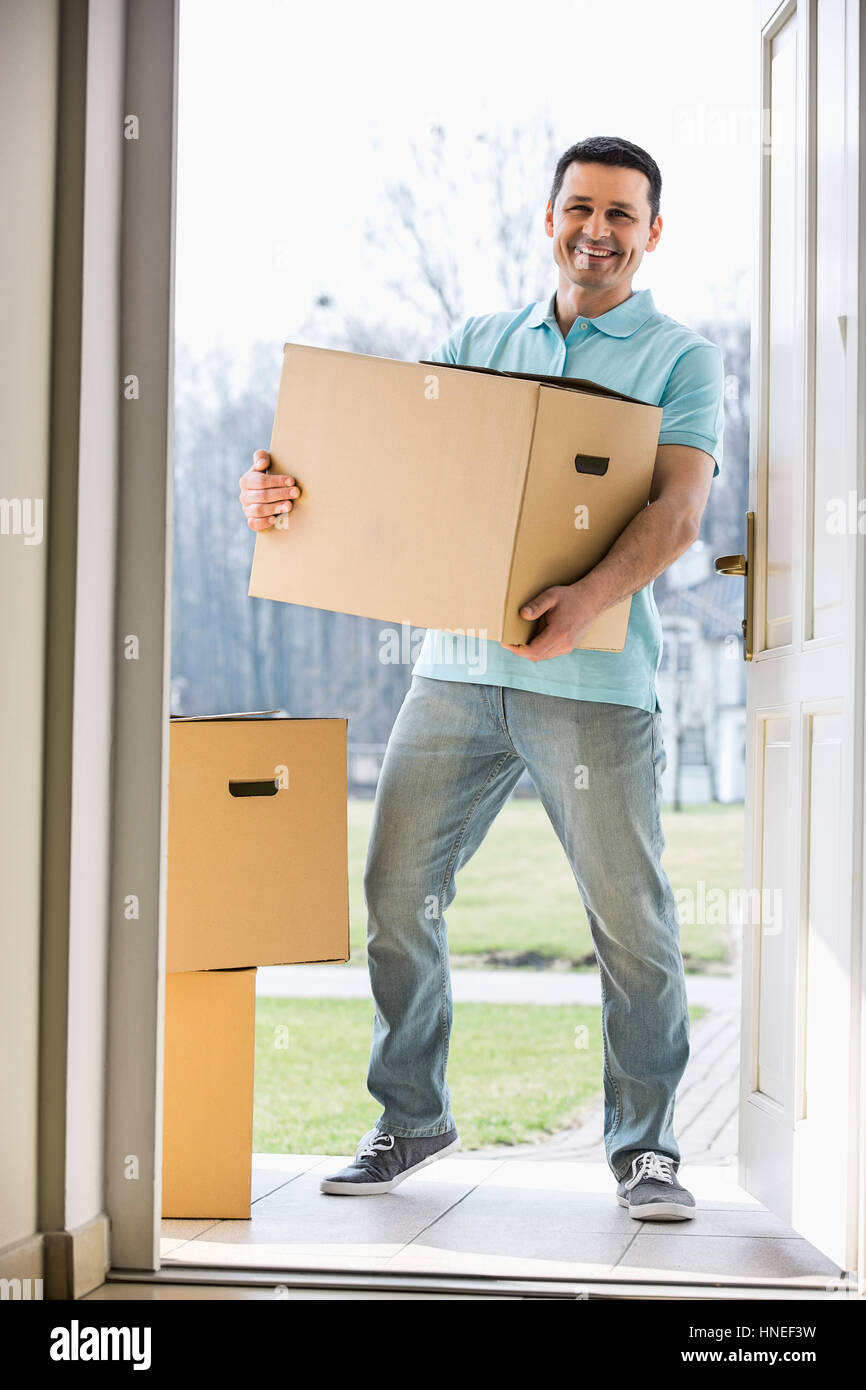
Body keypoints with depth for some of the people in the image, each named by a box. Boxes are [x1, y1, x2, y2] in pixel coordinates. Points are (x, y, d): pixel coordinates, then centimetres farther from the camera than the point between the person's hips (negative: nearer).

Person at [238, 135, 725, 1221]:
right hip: (457, 662, 4)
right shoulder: (475, 344, 18)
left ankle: (645, 1144, 12)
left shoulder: (681, 359, 5)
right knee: (397, 890, 2)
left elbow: (678, 508, -9)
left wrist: (592, 596, -29)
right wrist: (288, 491, -10)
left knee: (631, 916, -2)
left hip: (596, 679, -3)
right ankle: (410, 1121, 18)